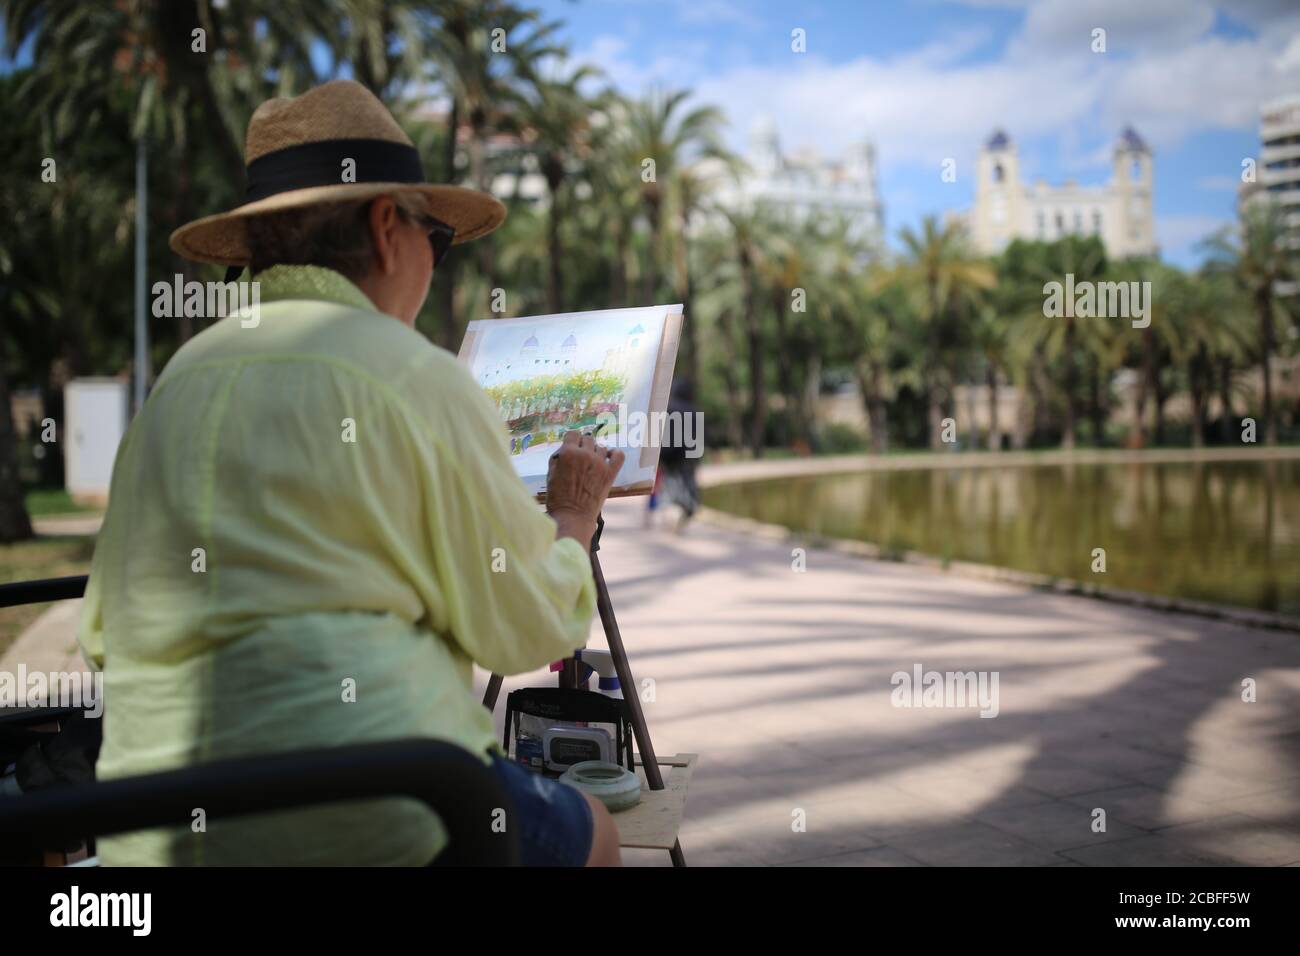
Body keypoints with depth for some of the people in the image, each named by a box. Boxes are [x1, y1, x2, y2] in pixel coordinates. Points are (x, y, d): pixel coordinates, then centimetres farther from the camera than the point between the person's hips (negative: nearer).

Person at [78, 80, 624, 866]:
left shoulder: (178, 379, 12)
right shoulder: (415, 375, -8)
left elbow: (107, 633, 17)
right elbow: (526, 627, -5)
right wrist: (576, 511, 14)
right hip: (371, 816, -7)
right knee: (589, 830, 20)